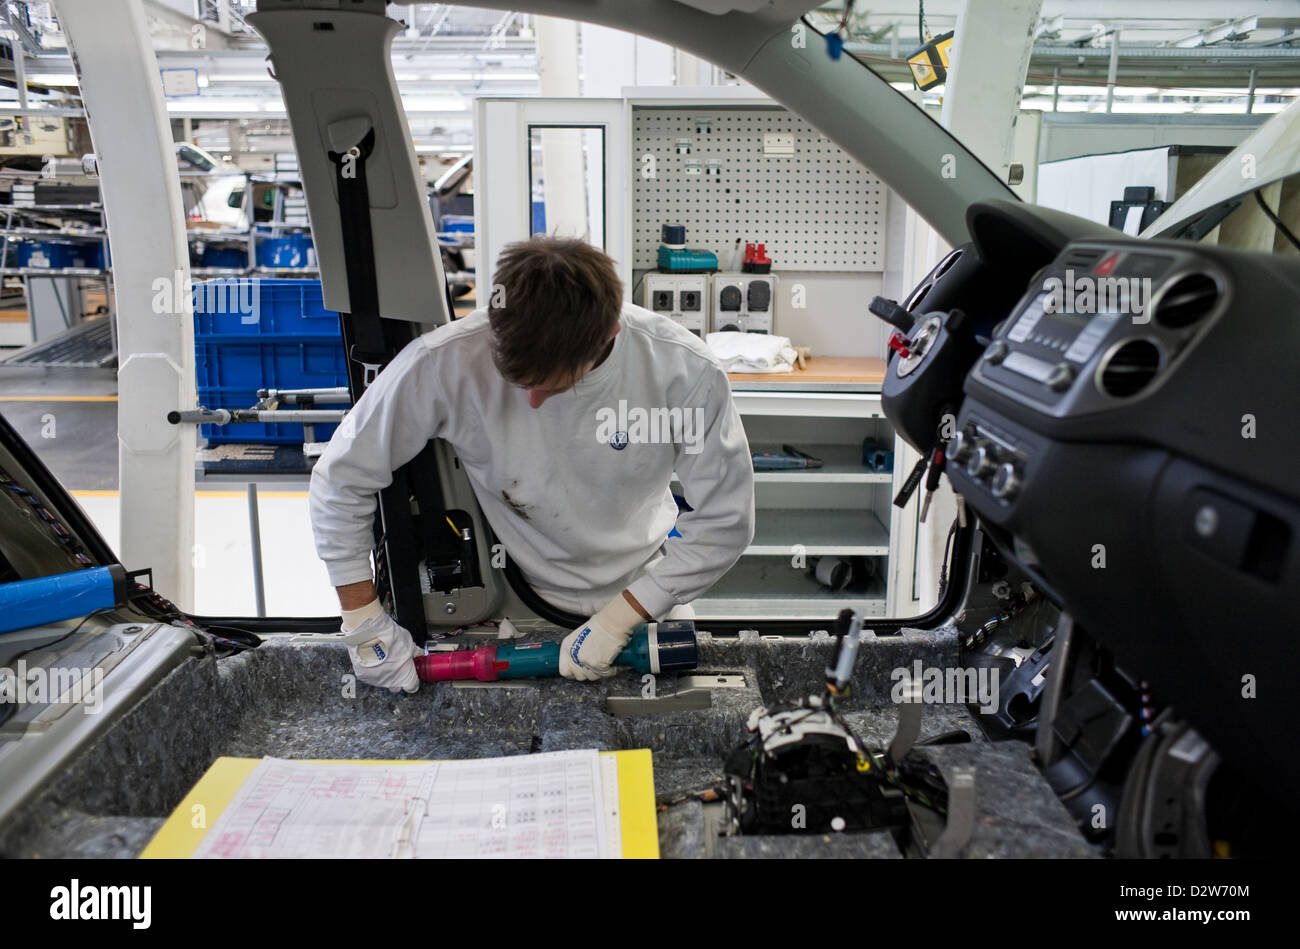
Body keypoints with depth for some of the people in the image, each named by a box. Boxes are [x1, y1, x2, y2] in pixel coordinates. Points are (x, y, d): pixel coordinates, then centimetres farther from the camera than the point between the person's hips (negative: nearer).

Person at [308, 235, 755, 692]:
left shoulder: (686, 371, -25)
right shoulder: (444, 363, -26)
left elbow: (724, 520, -15)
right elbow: (340, 479, -13)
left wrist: (617, 620, -18)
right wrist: (366, 625, -12)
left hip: (646, 588, 0)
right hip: (516, 595, 0)